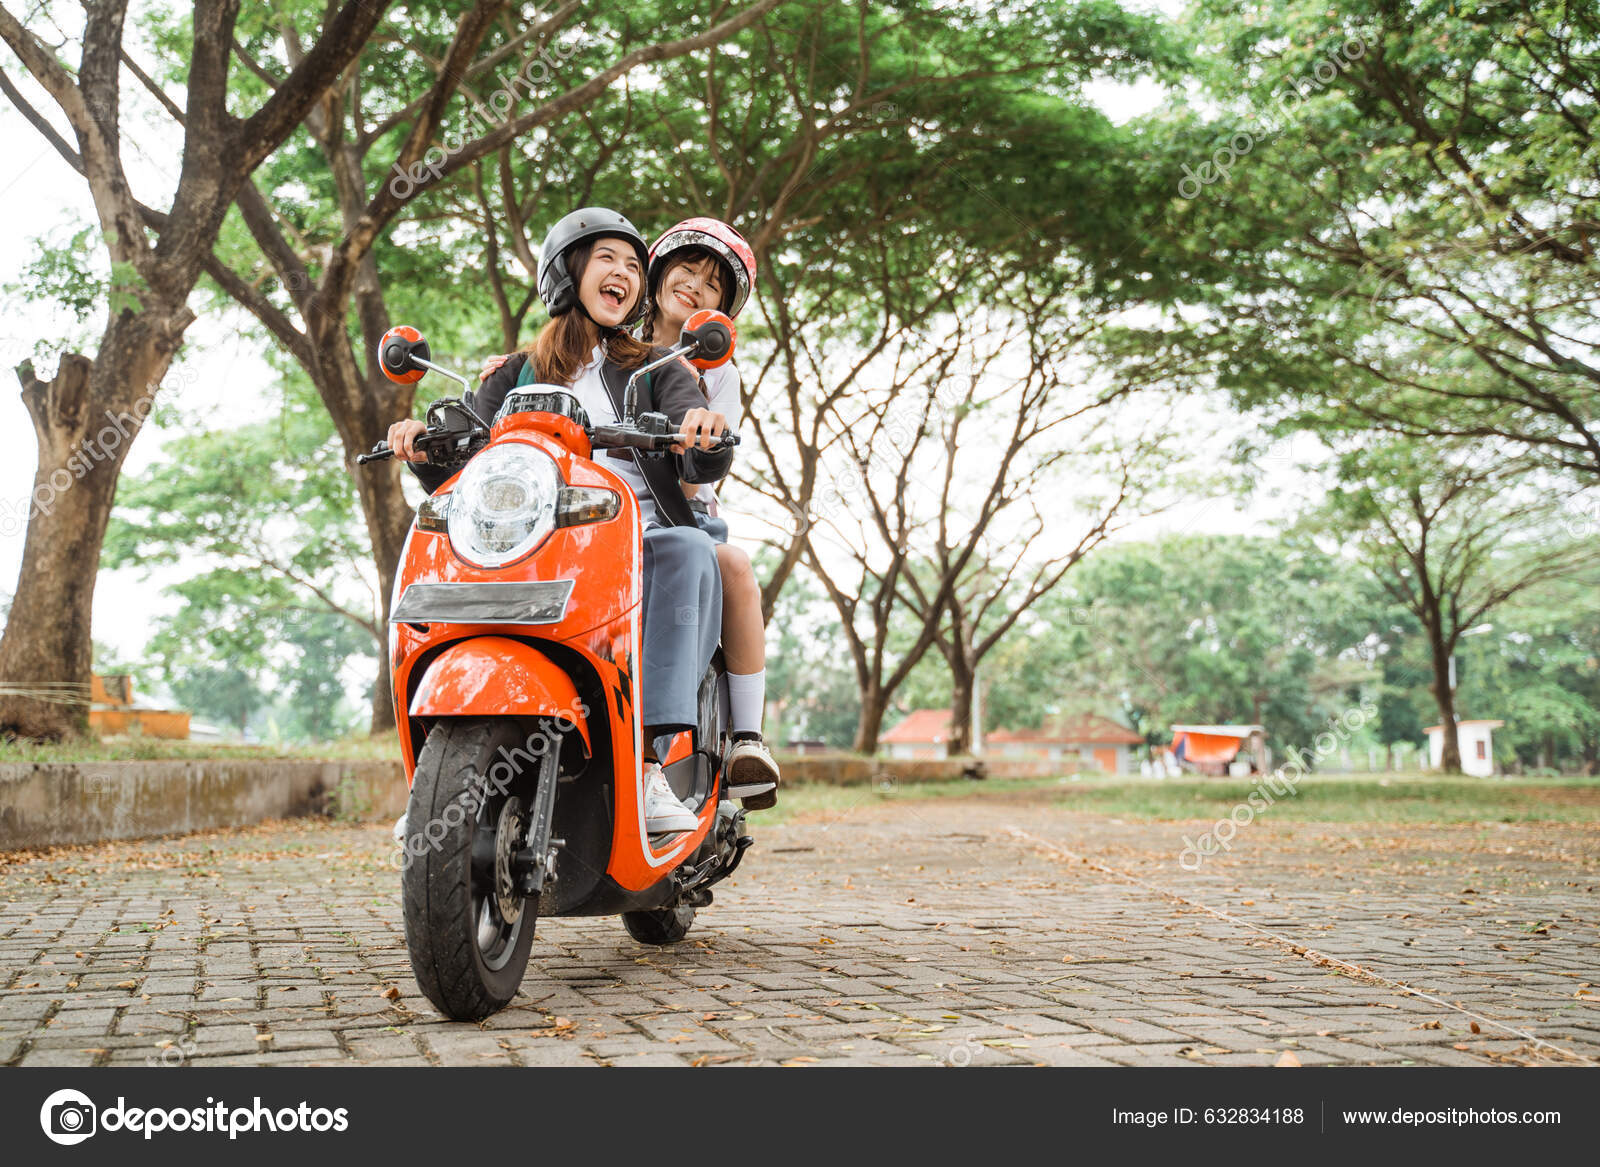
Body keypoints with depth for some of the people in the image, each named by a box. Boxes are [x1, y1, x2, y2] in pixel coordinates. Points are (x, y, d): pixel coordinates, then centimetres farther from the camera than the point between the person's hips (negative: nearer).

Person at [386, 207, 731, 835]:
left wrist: (705, 430, -25)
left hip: (641, 539, 0)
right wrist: (423, 449, -12)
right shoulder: (514, 375, 23)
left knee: (688, 549, -35)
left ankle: (652, 763, -43)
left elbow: (707, 464, 0)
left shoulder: (656, 369, 20)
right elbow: (461, 473, 12)